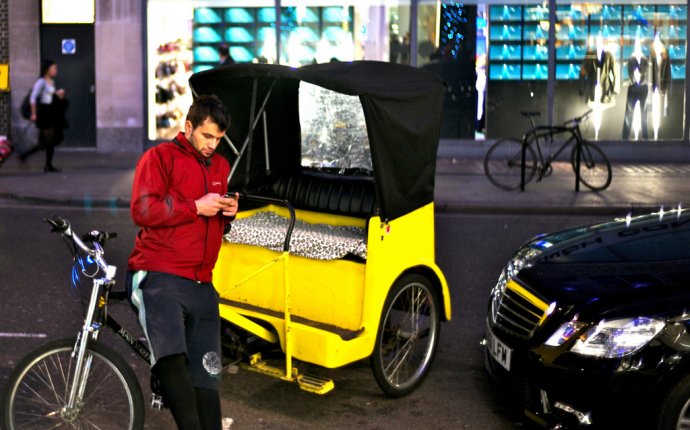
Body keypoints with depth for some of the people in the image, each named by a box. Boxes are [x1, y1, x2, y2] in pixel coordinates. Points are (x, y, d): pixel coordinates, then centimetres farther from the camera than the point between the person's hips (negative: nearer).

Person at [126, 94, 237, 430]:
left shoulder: (221, 166, 21)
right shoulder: (159, 157, 2)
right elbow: (142, 210, -12)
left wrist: (229, 212, 7)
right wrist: (196, 207, -12)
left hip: (202, 286, 6)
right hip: (159, 277, -6)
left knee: (205, 377, 5)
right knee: (172, 362, -26)